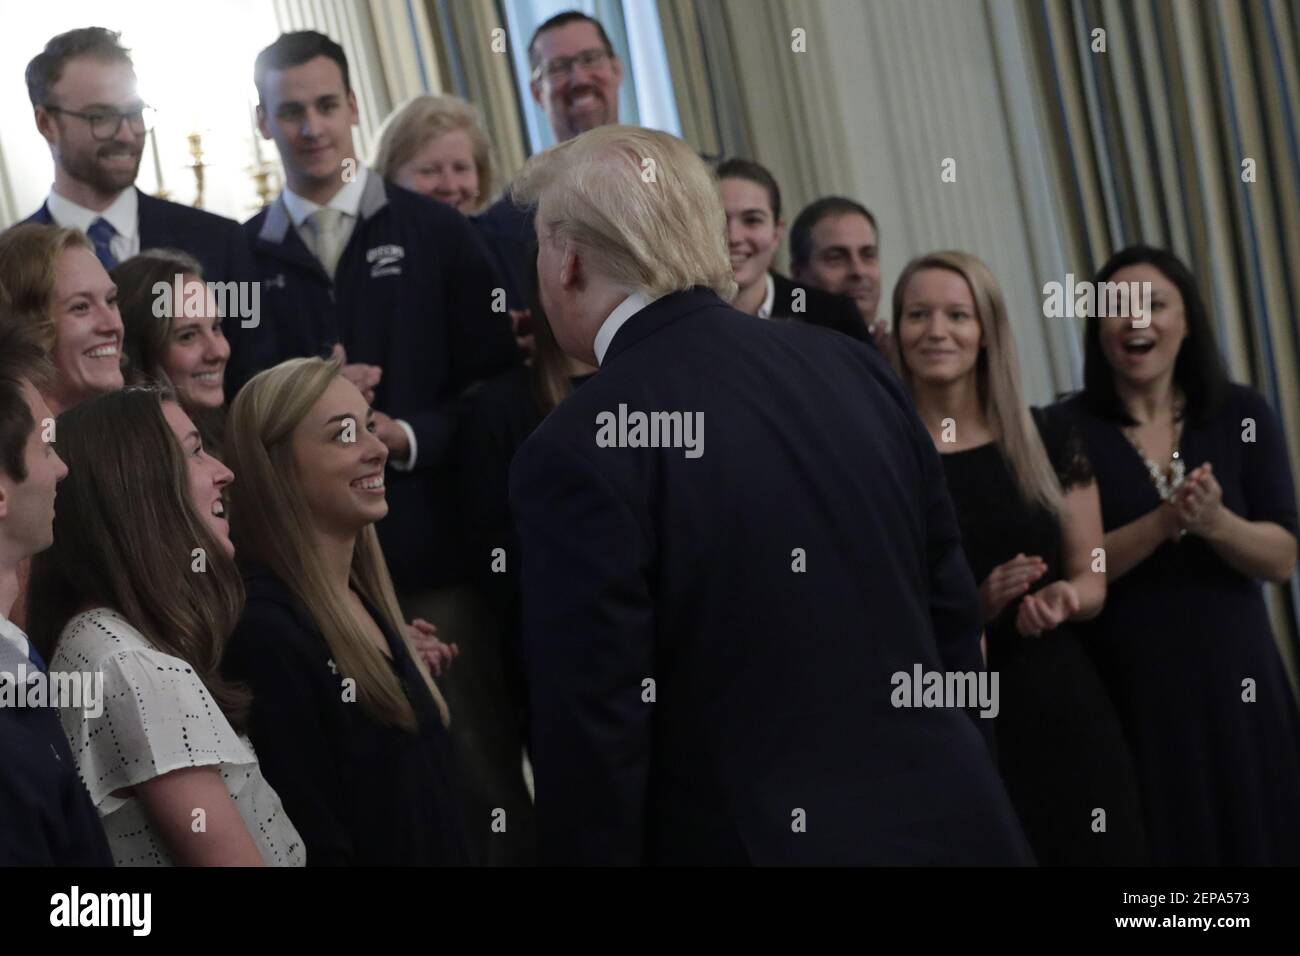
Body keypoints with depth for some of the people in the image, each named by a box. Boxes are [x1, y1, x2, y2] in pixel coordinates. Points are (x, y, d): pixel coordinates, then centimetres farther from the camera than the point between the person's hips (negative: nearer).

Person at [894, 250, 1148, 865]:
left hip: (1058, 710, 2)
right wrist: (973, 607, -16)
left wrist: (1062, 599, -12)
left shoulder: (1049, 441, 5)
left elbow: (1091, 578, 10)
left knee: (1091, 854, 4)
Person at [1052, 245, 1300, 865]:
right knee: (1154, 846, 4)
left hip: (1233, 681, 2)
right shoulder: (1067, 429, -4)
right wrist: (1163, 522, -22)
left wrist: (1214, 521, -21)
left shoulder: (1243, 416, 2)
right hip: (1126, 691, -2)